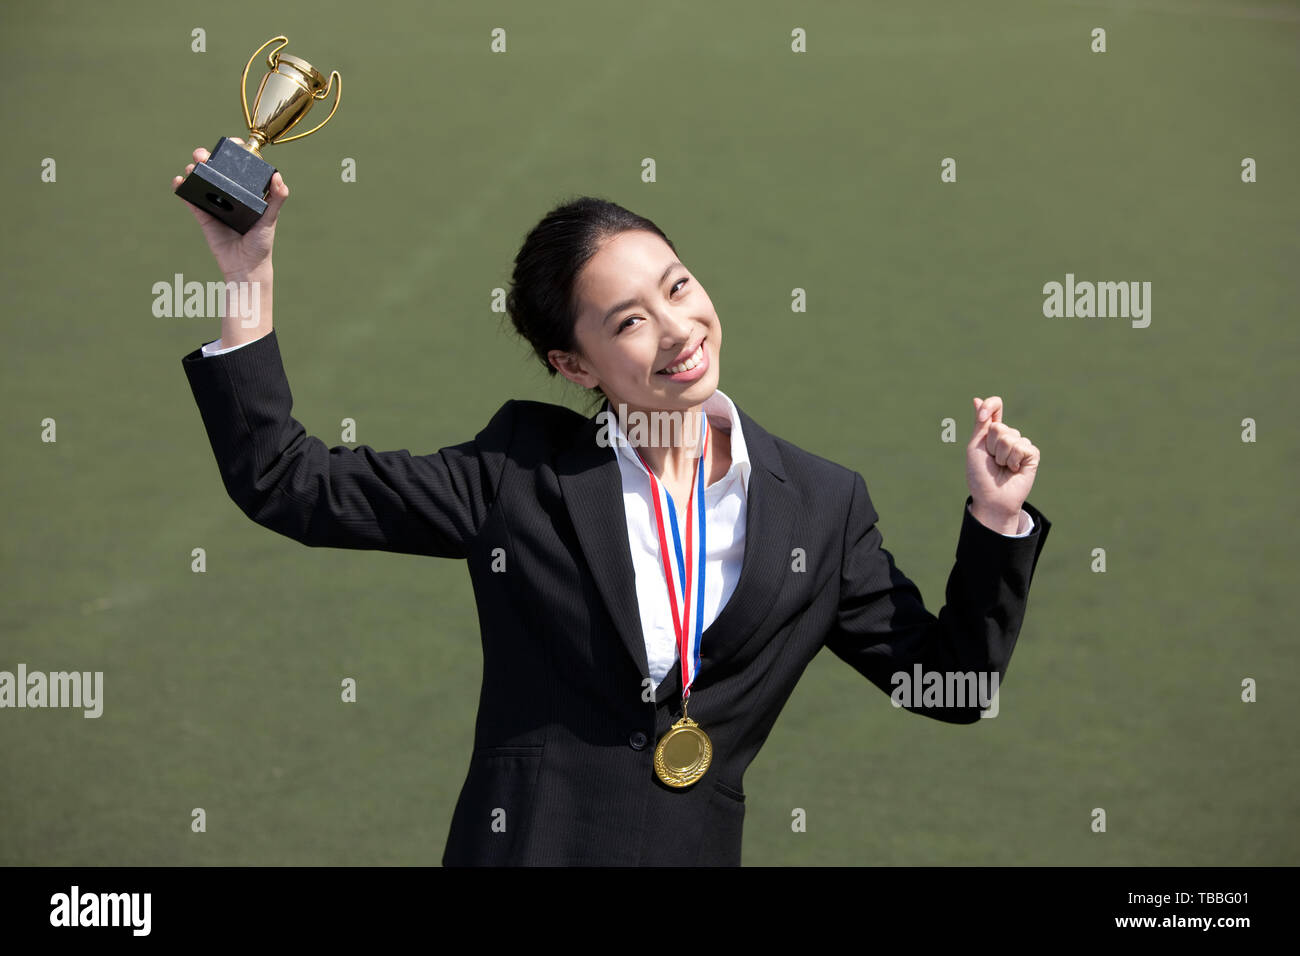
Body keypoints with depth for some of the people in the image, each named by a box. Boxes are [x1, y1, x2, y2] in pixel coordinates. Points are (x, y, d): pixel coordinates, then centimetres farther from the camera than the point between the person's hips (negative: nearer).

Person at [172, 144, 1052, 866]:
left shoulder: (824, 507, 5)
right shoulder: (522, 471, 1)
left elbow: (951, 686, 9)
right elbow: (287, 486, 1)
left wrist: (996, 519, -4)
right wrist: (248, 279, -5)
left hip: (705, 847, 1)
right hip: (525, 842, -1)